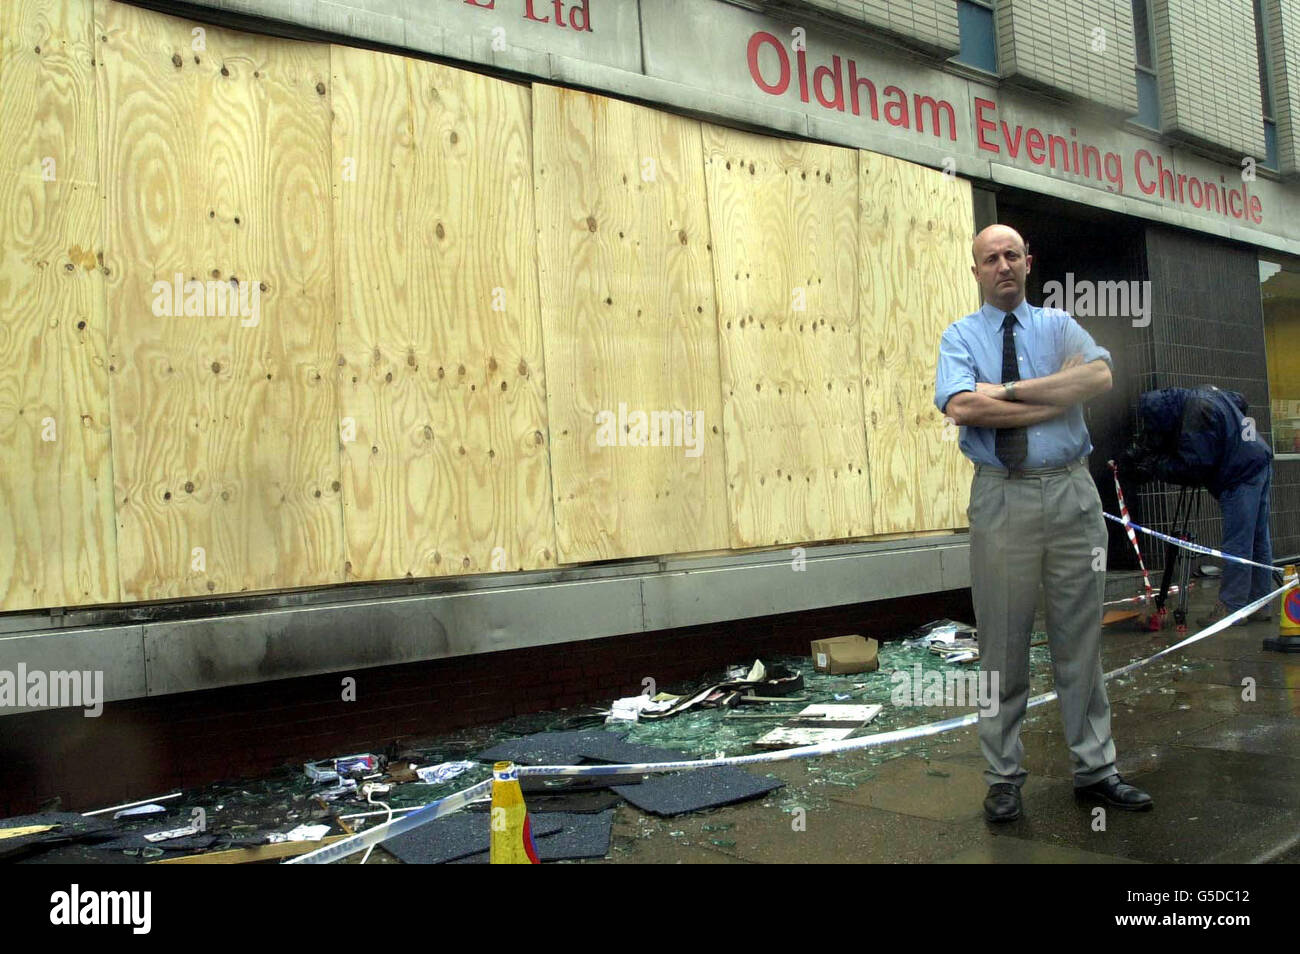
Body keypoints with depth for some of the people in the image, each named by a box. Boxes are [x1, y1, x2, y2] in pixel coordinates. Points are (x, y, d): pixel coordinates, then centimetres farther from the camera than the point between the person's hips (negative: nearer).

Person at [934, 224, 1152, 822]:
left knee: (1079, 639, 11)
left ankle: (1095, 769, 24)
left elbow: (1100, 375, -11)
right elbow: (960, 406, -16)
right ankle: (1003, 778, 18)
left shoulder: (1058, 325, 10)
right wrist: (1059, 395, -11)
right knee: (1002, 644, 5)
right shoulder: (960, 337, 4)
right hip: (1002, 498, -2)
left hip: (1073, 492, 2)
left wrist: (1007, 392, -16)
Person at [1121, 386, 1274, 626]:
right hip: (1260, 464, 11)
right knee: (1259, 541, 14)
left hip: (1242, 477, -11)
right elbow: (1240, 401, 26)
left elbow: (1192, 468, -22)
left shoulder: (1196, 418, -23)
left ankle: (1231, 608, -3)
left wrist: (1156, 466, -10)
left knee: (1237, 545, -7)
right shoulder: (1206, 392, 7)